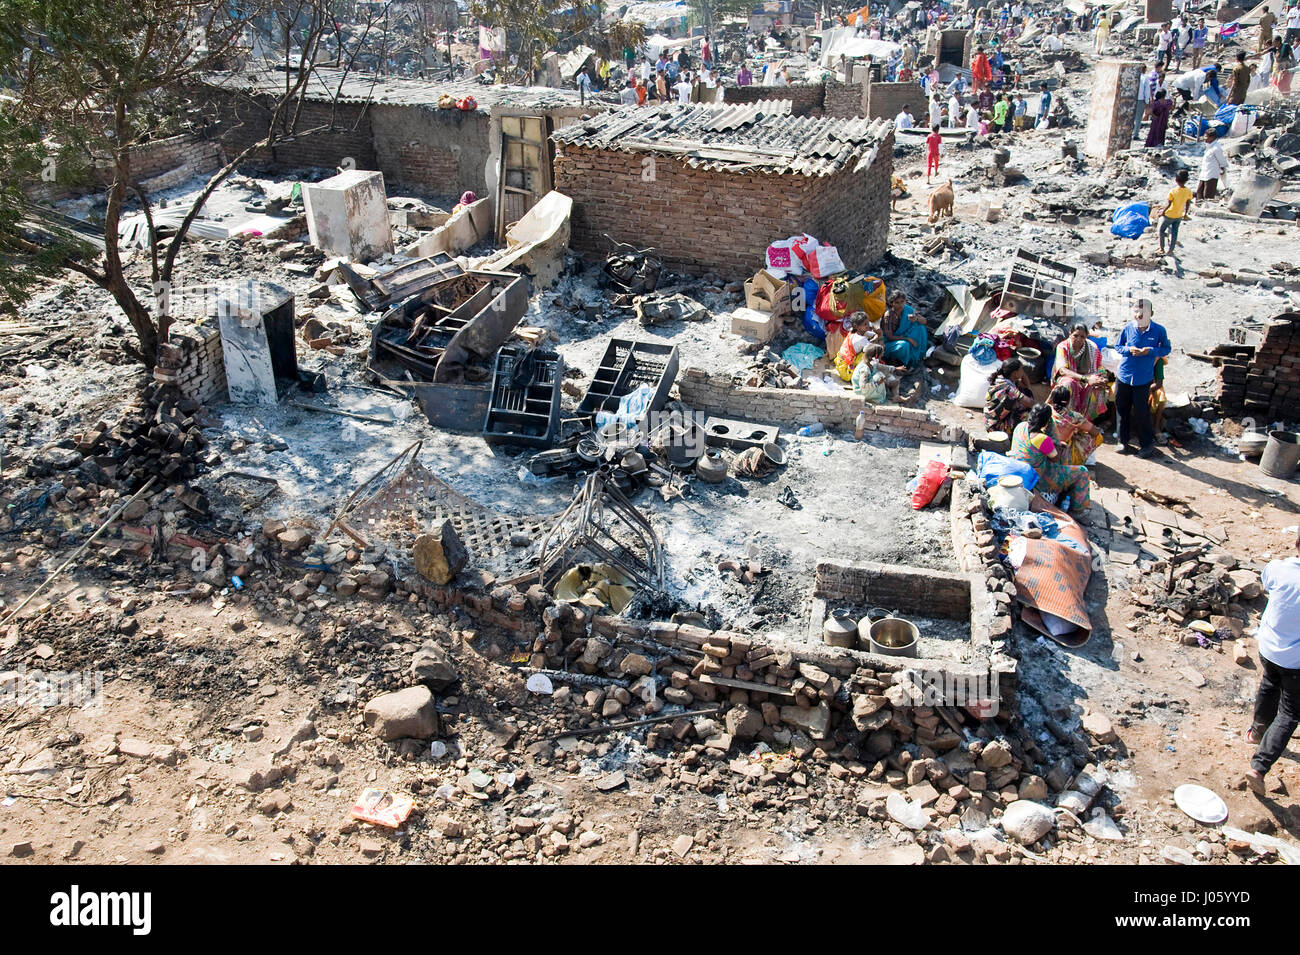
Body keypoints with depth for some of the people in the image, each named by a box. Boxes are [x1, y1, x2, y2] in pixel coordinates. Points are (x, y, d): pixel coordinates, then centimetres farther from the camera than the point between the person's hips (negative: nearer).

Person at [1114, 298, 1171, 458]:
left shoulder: (1158, 331, -6)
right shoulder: (1128, 328, -2)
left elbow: (1166, 349, 3)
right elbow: (1117, 346, 9)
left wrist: (1151, 351, -16)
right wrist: (1129, 350, -12)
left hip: (1143, 378, -2)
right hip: (1124, 375, 2)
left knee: (1141, 410, -1)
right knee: (1122, 409, 10)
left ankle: (1147, 443, 14)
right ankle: (1123, 441, 24)